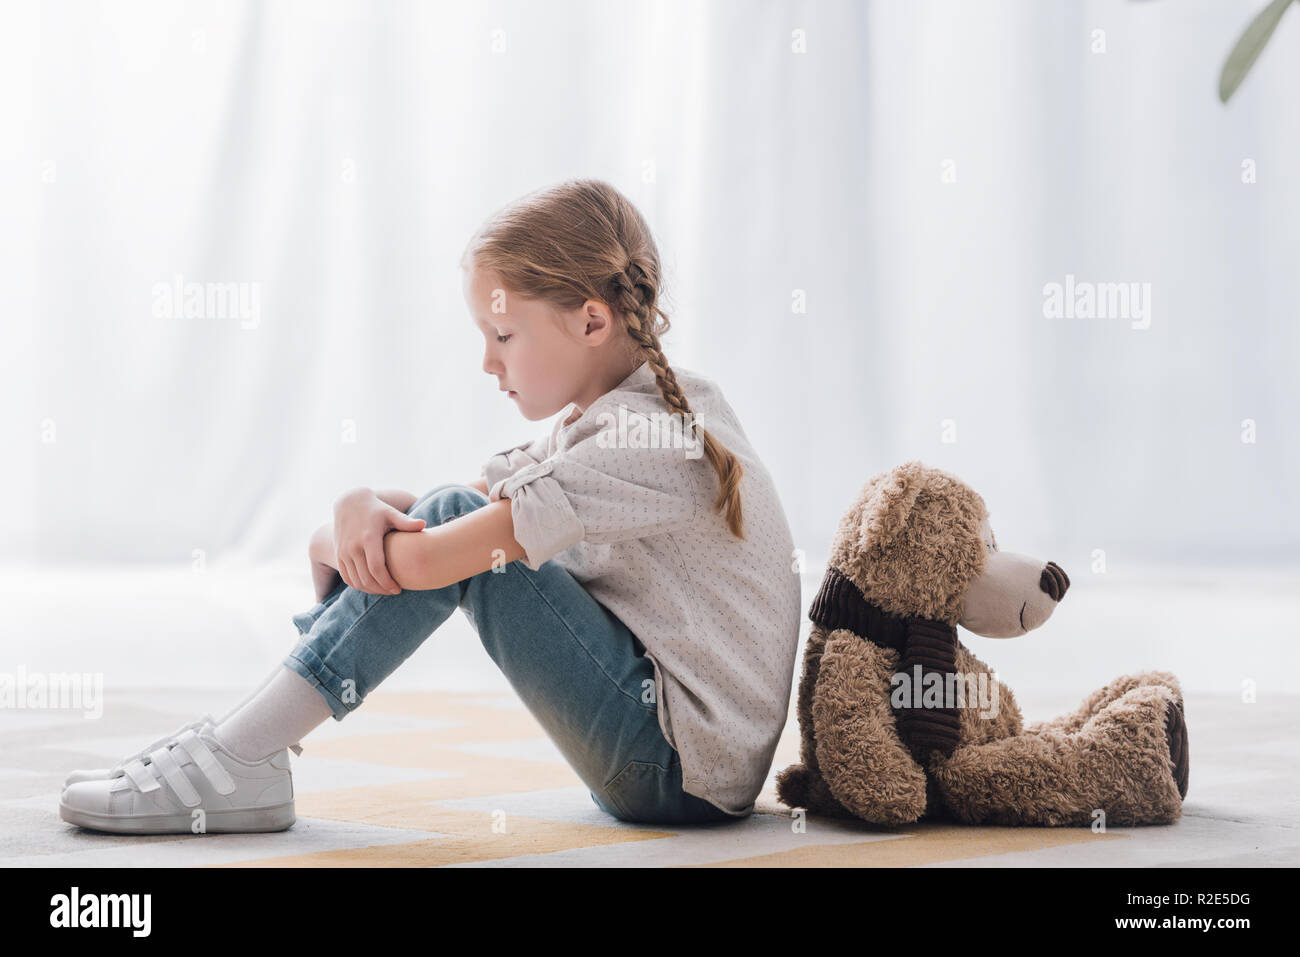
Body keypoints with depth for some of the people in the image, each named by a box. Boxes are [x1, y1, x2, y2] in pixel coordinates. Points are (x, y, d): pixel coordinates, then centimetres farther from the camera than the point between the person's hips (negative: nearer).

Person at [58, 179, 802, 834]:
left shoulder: (651, 440, -20)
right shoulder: (595, 425, 12)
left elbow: (422, 560, -25)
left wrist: (335, 542, -5)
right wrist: (364, 506, -12)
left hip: (689, 775, -9)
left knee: (451, 534, -16)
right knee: (449, 518, 4)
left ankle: (237, 760, -14)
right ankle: (242, 740, -1)